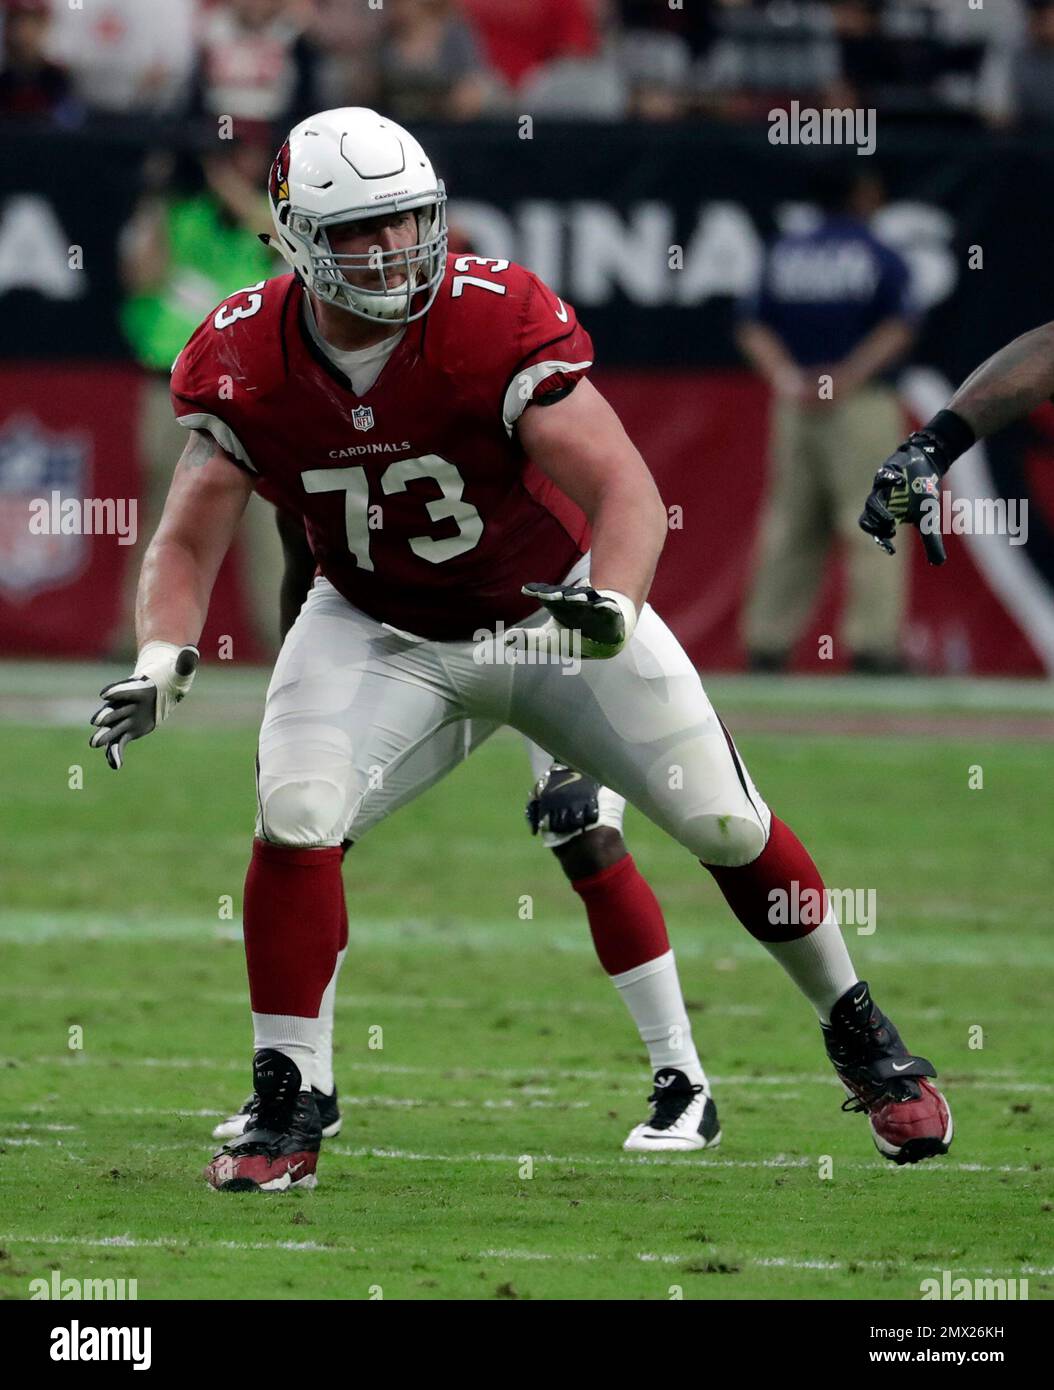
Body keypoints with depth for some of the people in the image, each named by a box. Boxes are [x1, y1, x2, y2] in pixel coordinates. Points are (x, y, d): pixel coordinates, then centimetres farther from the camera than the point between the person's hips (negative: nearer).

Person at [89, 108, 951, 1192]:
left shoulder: (497, 322, -28)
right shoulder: (241, 362, -18)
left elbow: (625, 486, -32)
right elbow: (188, 541, -11)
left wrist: (613, 606, -51)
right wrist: (159, 660, -30)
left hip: (551, 606, -1)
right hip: (378, 630, 1)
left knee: (726, 826, -1)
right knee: (295, 823, -21)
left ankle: (859, 1034, 24)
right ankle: (285, 1108, -9)